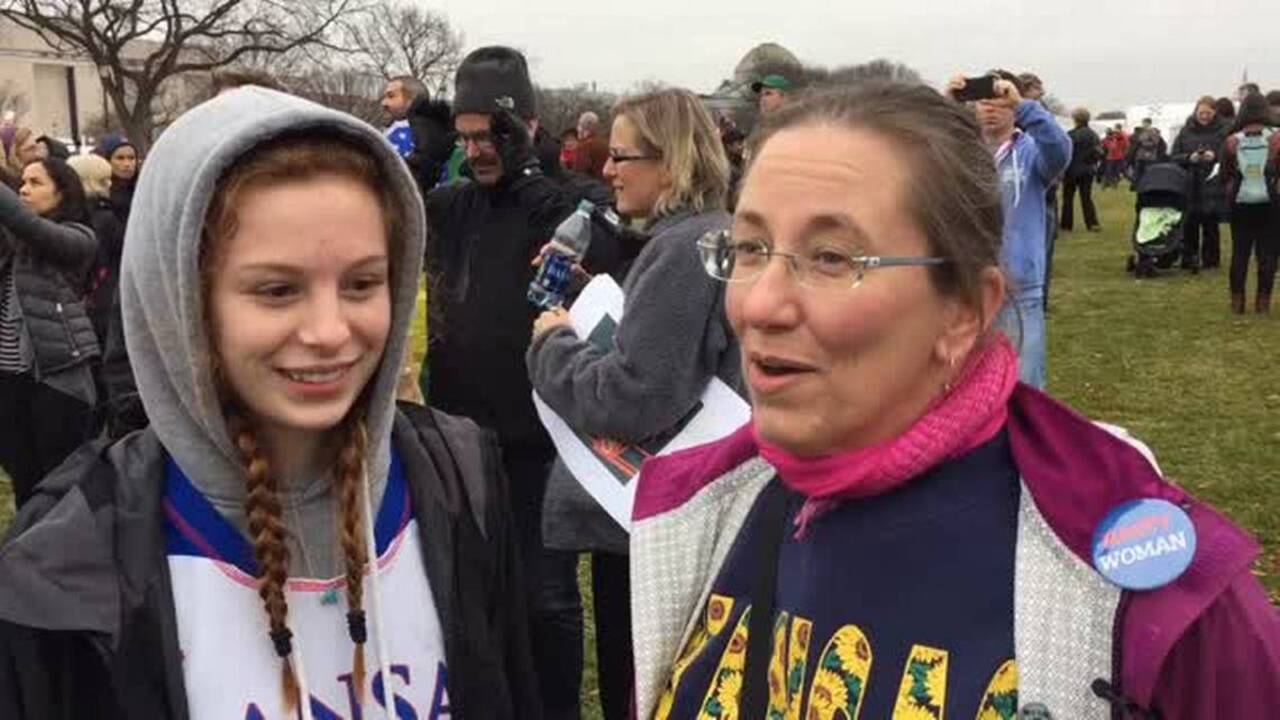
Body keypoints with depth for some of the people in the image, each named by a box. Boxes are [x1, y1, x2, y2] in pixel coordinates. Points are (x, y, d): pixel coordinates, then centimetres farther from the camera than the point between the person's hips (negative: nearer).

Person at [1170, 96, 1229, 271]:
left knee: (1210, 224, 3)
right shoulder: (1186, 132, 8)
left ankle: (1210, 259, 13)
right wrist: (1189, 158, -11)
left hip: (1212, 187, -2)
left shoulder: (1223, 131, 2)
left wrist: (1215, 156, -18)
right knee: (1189, 224, 1)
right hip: (1189, 186, 2)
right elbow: (1173, 157, 7)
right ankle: (1188, 259, 10)